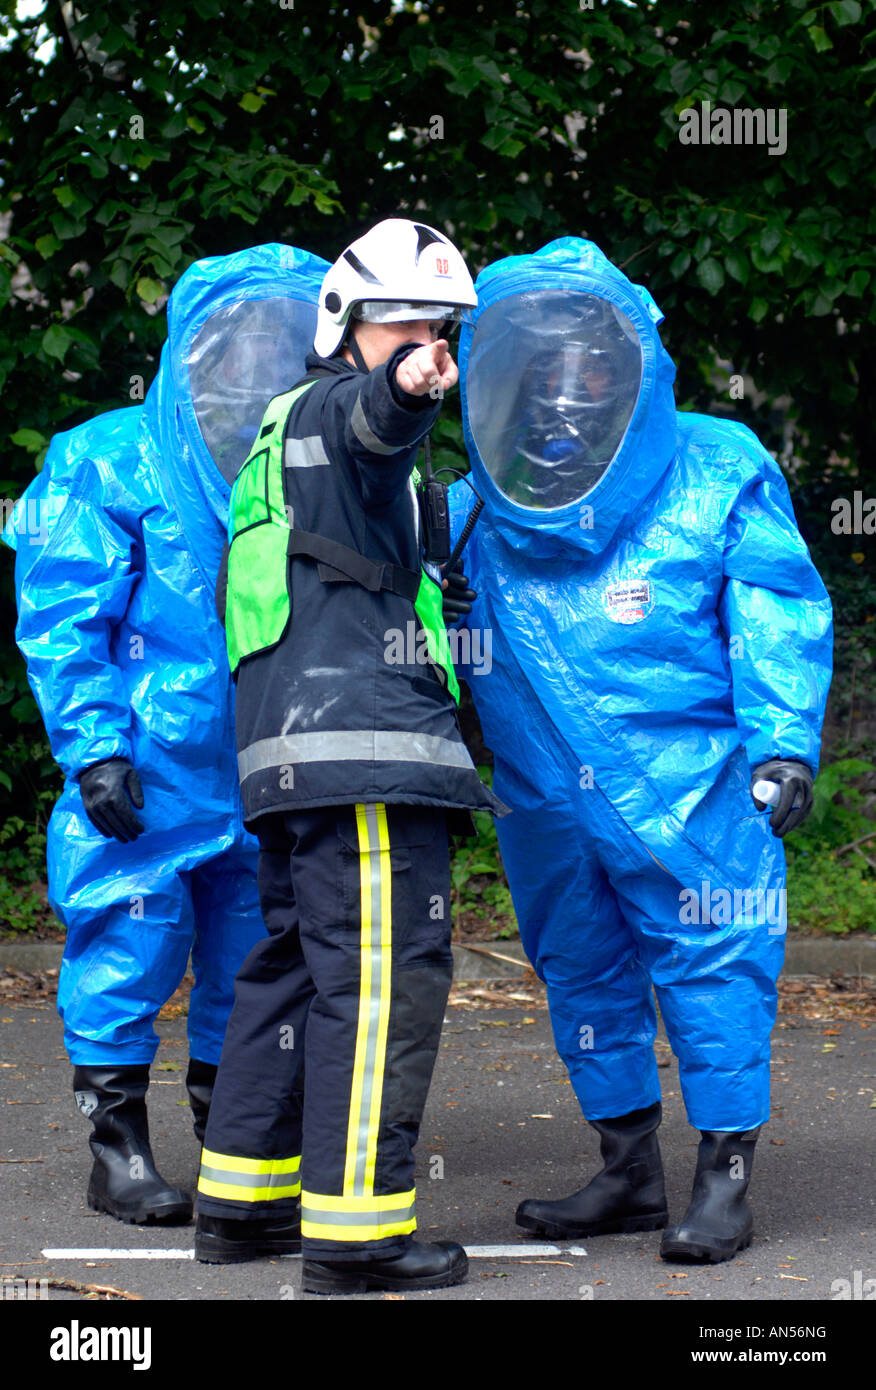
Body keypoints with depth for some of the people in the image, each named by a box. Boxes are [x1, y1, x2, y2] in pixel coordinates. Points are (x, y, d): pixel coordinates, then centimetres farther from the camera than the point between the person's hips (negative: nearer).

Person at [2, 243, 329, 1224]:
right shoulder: (107, 464, -2)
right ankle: (117, 1152, 10)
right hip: (149, 777, -4)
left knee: (254, 965, 9)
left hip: (267, 774, 4)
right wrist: (94, 748, -13)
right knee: (132, 948, -1)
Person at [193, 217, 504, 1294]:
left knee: (296, 965, 18)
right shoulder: (323, 409, -3)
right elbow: (367, 422, -30)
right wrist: (401, 392, -51)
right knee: (383, 975, -11)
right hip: (363, 742, -11)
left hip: (295, 754, 11)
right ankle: (354, 1230, -12)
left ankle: (240, 1199, 25)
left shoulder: (287, 443, 28)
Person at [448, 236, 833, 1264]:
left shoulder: (716, 475, -1)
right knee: (583, 972, 12)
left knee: (708, 963, -5)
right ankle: (629, 1174, 26)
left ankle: (724, 1179, 5)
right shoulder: (482, 512, 7)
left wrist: (782, 744, -11)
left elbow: (778, 620, -2)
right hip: (547, 796, 5)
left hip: (685, 787, -4)